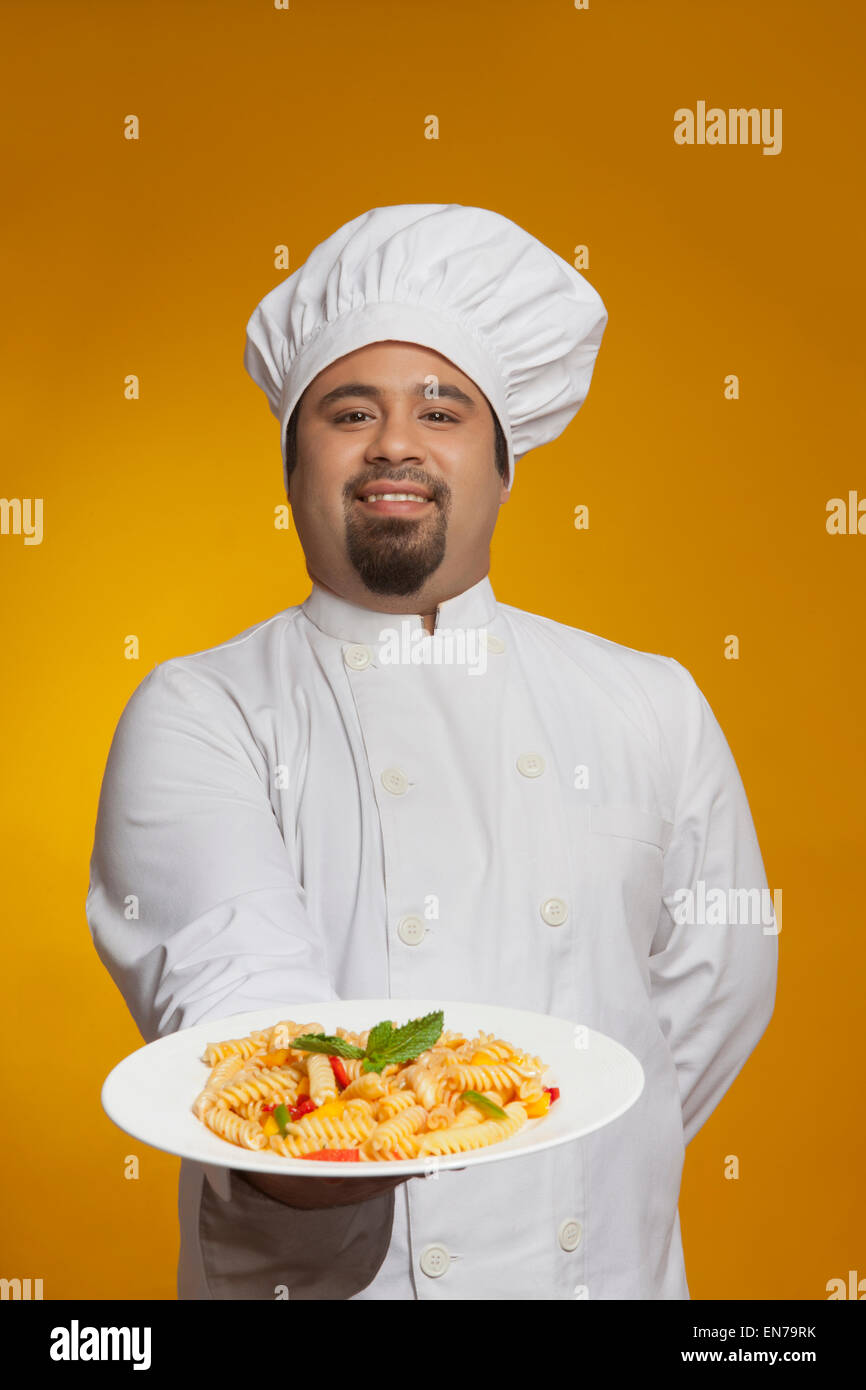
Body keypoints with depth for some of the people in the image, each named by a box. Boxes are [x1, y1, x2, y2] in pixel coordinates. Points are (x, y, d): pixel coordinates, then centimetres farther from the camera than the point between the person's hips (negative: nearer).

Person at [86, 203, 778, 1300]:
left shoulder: (651, 710, 1)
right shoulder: (196, 714, -8)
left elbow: (715, 984, 6)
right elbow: (225, 973, -23)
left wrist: (594, 1168, 0)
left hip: (601, 1265, 3)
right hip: (306, 1276, -2)